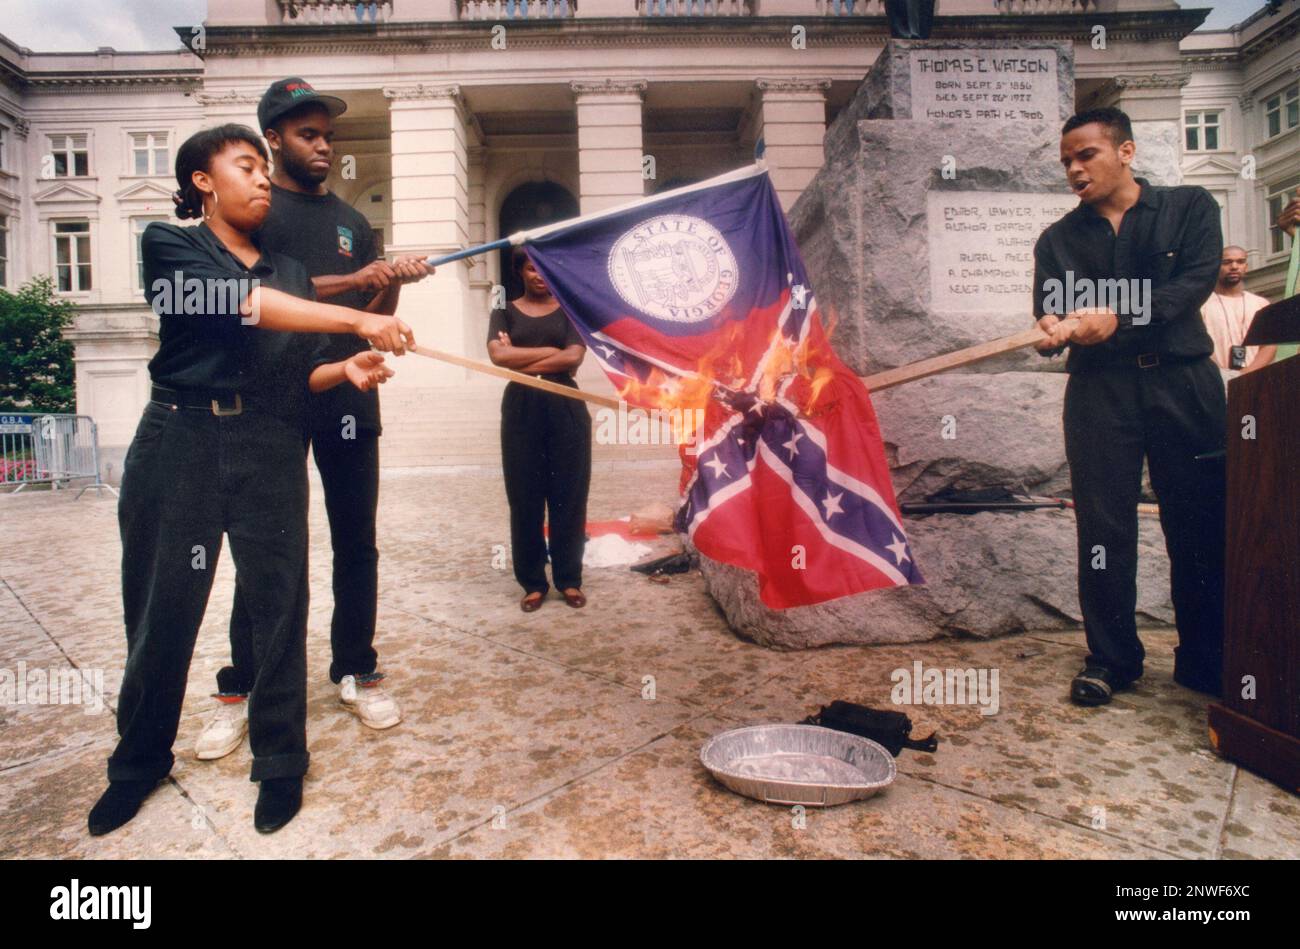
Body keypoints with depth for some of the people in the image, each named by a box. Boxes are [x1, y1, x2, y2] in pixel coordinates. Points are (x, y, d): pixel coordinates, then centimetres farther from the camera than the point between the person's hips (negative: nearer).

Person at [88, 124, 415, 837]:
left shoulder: (289, 271, 15)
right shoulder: (168, 245, 2)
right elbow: (241, 304, -17)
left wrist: (347, 368, -8)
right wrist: (357, 320, -25)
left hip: (270, 452, 3)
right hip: (179, 448, -2)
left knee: (277, 606, 3)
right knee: (161, 609, 7)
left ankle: (280, 762, 20)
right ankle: (139, 760, 29)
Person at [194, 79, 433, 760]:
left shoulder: (351, 220, 17)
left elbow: (373, 316, 14)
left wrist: (393, 285, -8)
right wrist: (355, 280, -21)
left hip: (348, 400, 4)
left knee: (356, 543, 6)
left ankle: (356, 672, 19)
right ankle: (238, 689, 14)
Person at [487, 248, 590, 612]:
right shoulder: (505, 313, 11)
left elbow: (574, 357, -8)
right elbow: (498, 355, -8)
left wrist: (519, 359, -7)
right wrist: (550, 351, -7)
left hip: (565, 407, 0)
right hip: (521, 409, 0)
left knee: (568, 495, 2)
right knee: (525, 498, 2)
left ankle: (569, 579, 14)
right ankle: (533, 582, 13)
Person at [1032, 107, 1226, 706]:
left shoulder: (1189, 208, 10)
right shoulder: (1058, 240, 15)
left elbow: (1195, 283, -6)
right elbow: (1048, 314, 1)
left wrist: (1119, 318, -20)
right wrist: (1055, 331, -22)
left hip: (1184, 383, -1)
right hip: (1099, 392, 1)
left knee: (1201, 526, 2)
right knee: (1103, 527, 0)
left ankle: (1204, 659, 17)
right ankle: (1110, 659, 12)